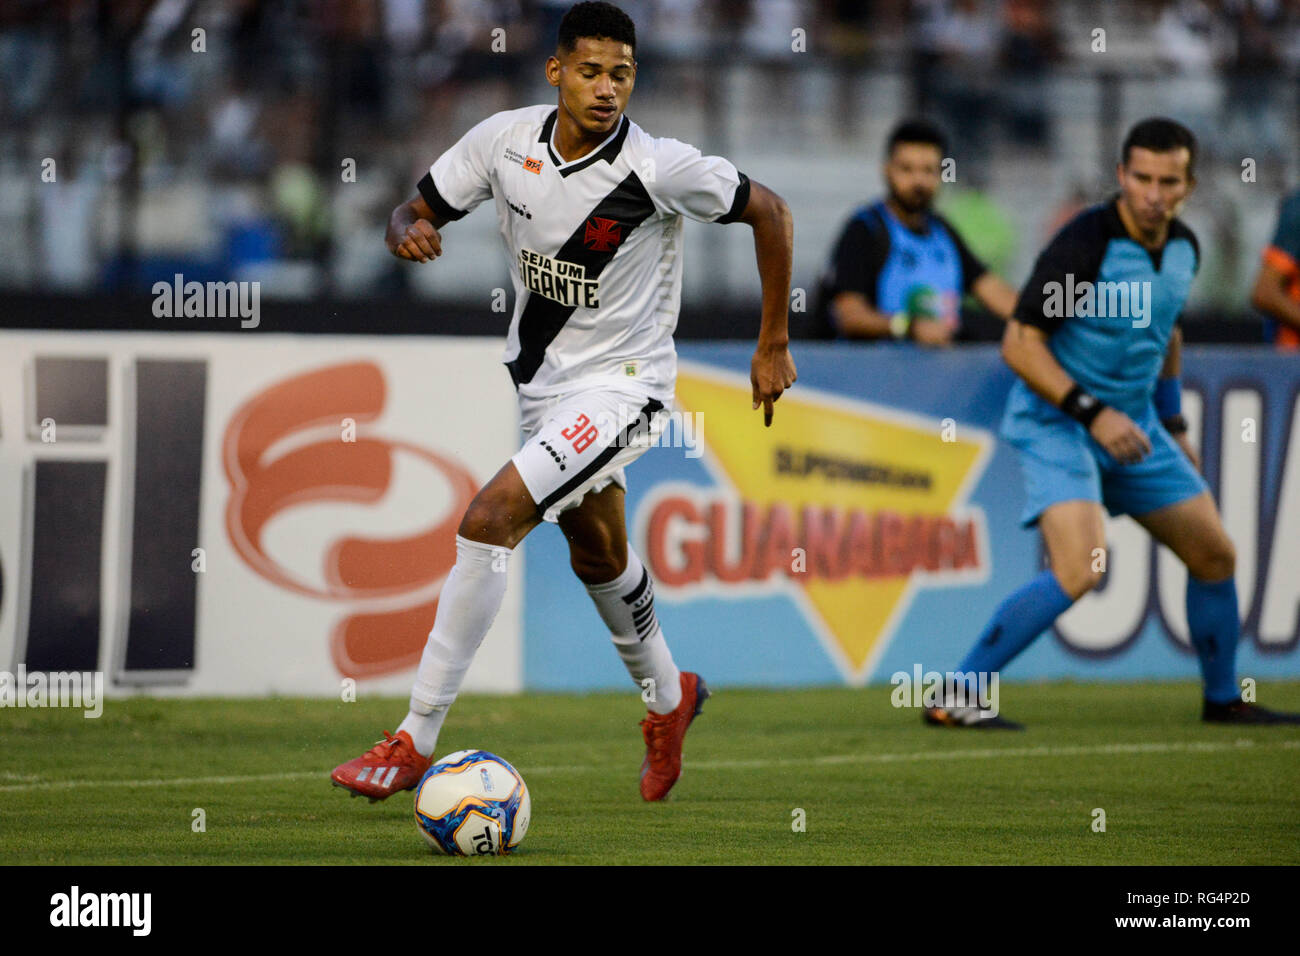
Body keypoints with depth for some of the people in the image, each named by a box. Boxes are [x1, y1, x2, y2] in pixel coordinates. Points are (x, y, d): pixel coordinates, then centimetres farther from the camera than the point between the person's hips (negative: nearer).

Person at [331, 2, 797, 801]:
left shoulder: (658, 168, -23)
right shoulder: (506, 141, -10)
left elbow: (769, 211, -9)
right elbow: (418, 211, 2)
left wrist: (774, 345, -4)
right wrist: (408, 232, -24)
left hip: (621, 384, -6)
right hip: (543, 376, 7)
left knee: (491, 518, -23)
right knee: (597, 555, 25)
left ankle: (416, 741, -18)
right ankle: (669, 698, 53)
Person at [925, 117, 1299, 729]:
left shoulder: (1183, 248, 3)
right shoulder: (1085, 243, -21)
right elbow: (1020, 344, -21)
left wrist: (1174, 425, 23)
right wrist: (1092, 413, -26)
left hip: (1131, 423, 8)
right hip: (1057, 422, -8)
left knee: (1216, 557, 11)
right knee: (1079, 569, -26)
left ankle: (1223, 700, 31)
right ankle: (955, 698, -20)